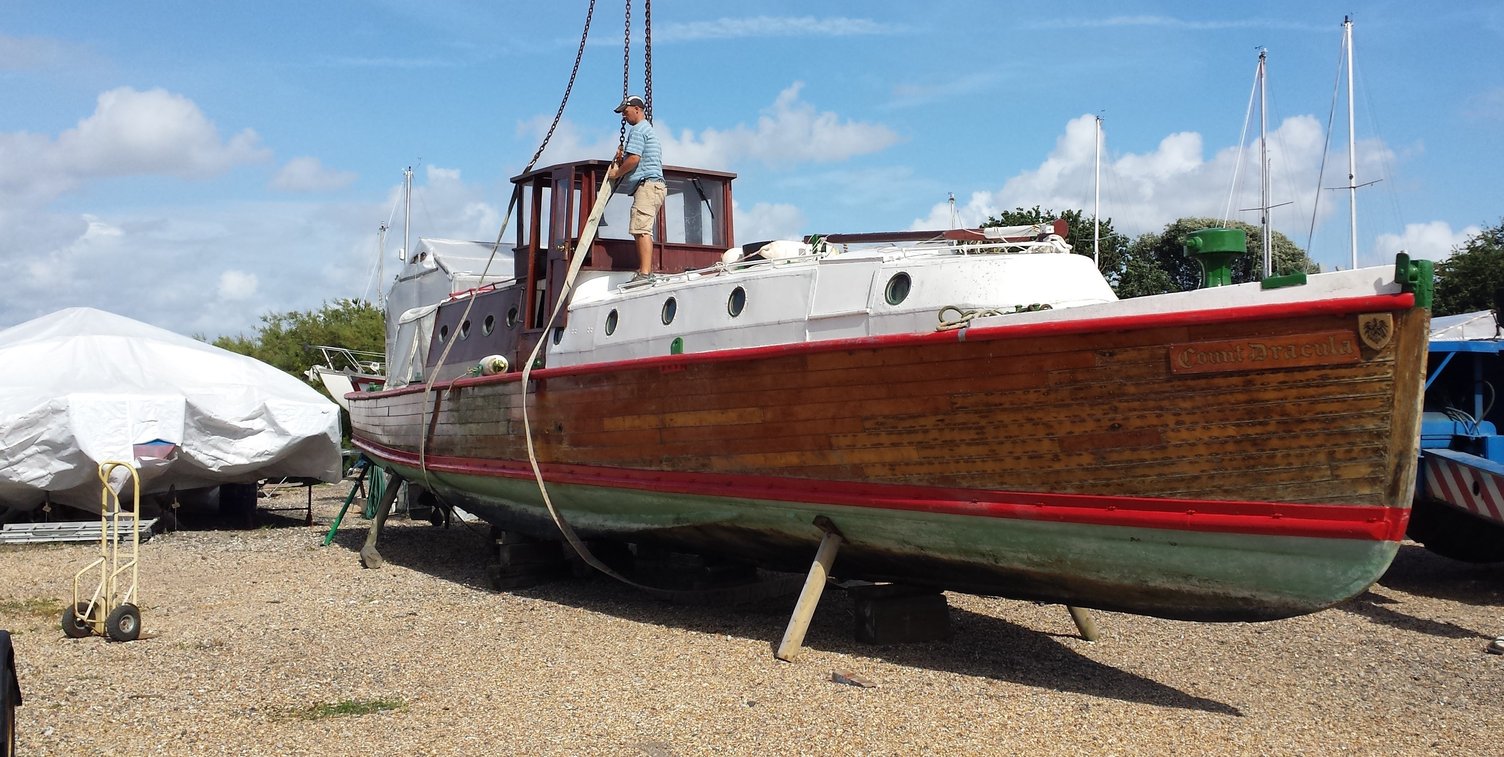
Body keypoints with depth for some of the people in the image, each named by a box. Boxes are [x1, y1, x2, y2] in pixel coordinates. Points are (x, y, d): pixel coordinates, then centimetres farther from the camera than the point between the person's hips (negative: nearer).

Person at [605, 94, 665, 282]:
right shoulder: (649, 129, 29)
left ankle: (645, 273, -28)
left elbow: (634, 159, -16)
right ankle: (646, 271, 7)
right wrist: (621, 159, 14)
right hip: (654, 184, 11)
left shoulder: (638, 130, -4)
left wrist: (617, 173, -2)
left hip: (647, 184, -11)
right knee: (642, 230, 10)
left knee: (641, 228, -19)